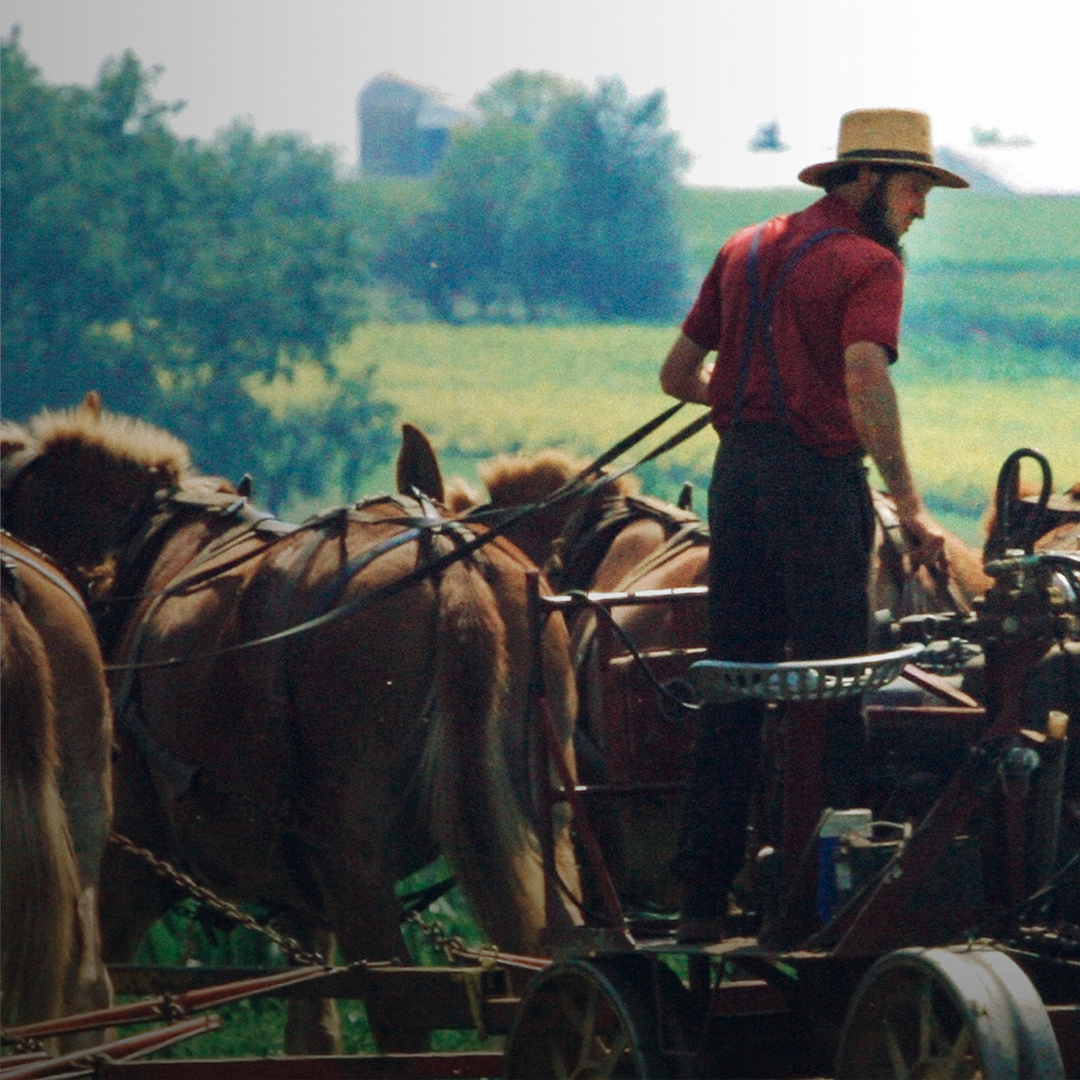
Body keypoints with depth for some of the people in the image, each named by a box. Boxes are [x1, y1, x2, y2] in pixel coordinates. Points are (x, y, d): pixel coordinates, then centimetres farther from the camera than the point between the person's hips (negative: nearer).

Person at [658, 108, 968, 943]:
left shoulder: (746, 250, 15)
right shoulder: (868, 263, -8)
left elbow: (678, 374, 19)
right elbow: (865, 380, -23)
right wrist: (910, 509, -24)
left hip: (737, 469, 7)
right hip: (819, 477, -7)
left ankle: (704, 894, 10)